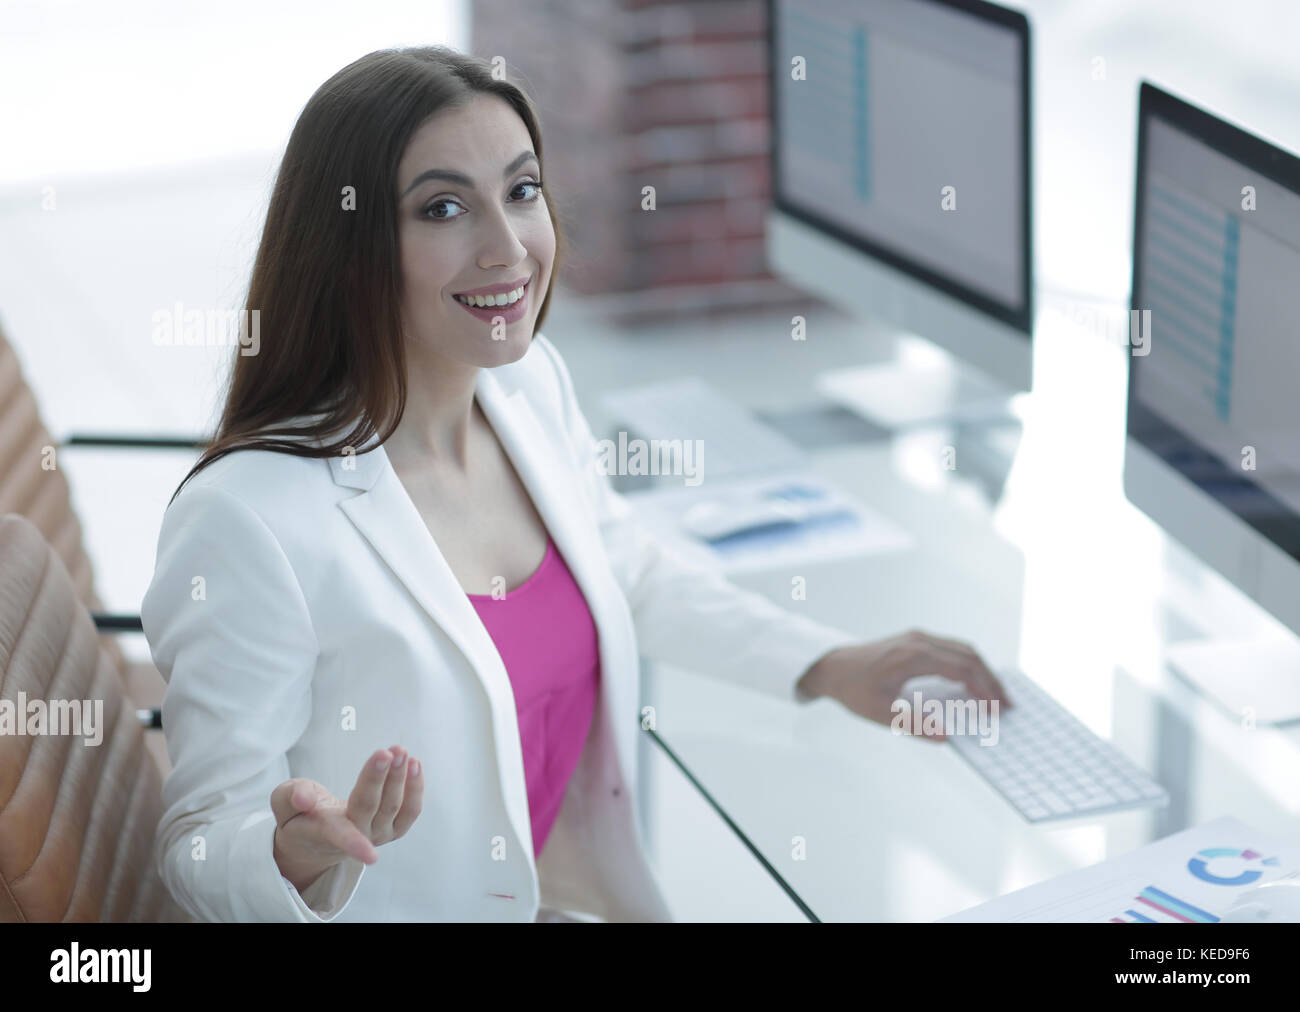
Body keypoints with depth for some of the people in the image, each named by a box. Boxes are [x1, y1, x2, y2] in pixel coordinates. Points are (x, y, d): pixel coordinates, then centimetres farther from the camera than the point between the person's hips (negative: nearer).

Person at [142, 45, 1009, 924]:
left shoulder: (533, 384, -1)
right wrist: (299, 856, -36)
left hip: (592, 890, 5)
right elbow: (204, 845, -17)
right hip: (406, 912, -5)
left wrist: (828, 666, 12)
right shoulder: (246, 519, -25)